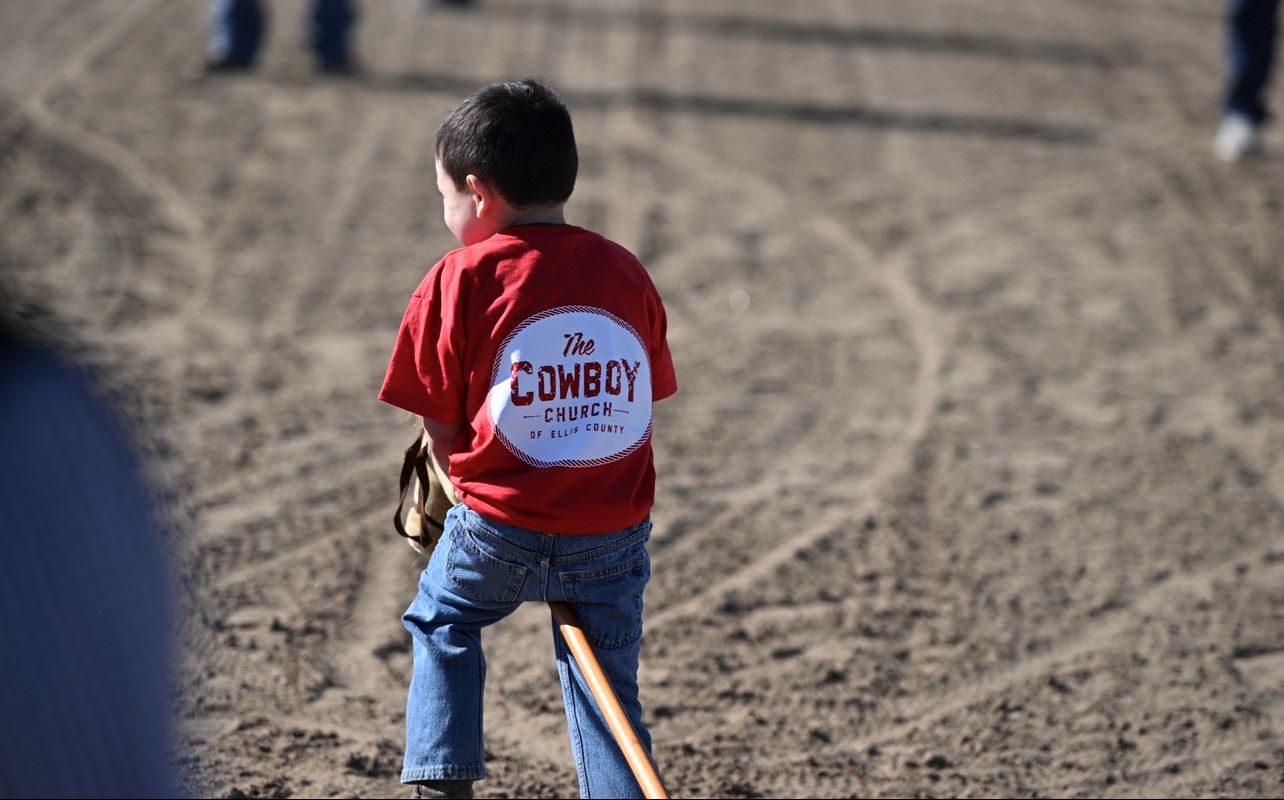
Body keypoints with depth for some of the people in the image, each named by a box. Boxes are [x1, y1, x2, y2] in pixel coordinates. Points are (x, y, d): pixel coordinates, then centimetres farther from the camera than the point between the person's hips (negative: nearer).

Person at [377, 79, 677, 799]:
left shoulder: (462, 280, -7)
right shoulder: (628, 274, 5)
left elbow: (441, 424, -2)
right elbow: (643, 409, 9)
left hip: (498, 529, -2)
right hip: (615, 536, 2)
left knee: (442, 626, 25)